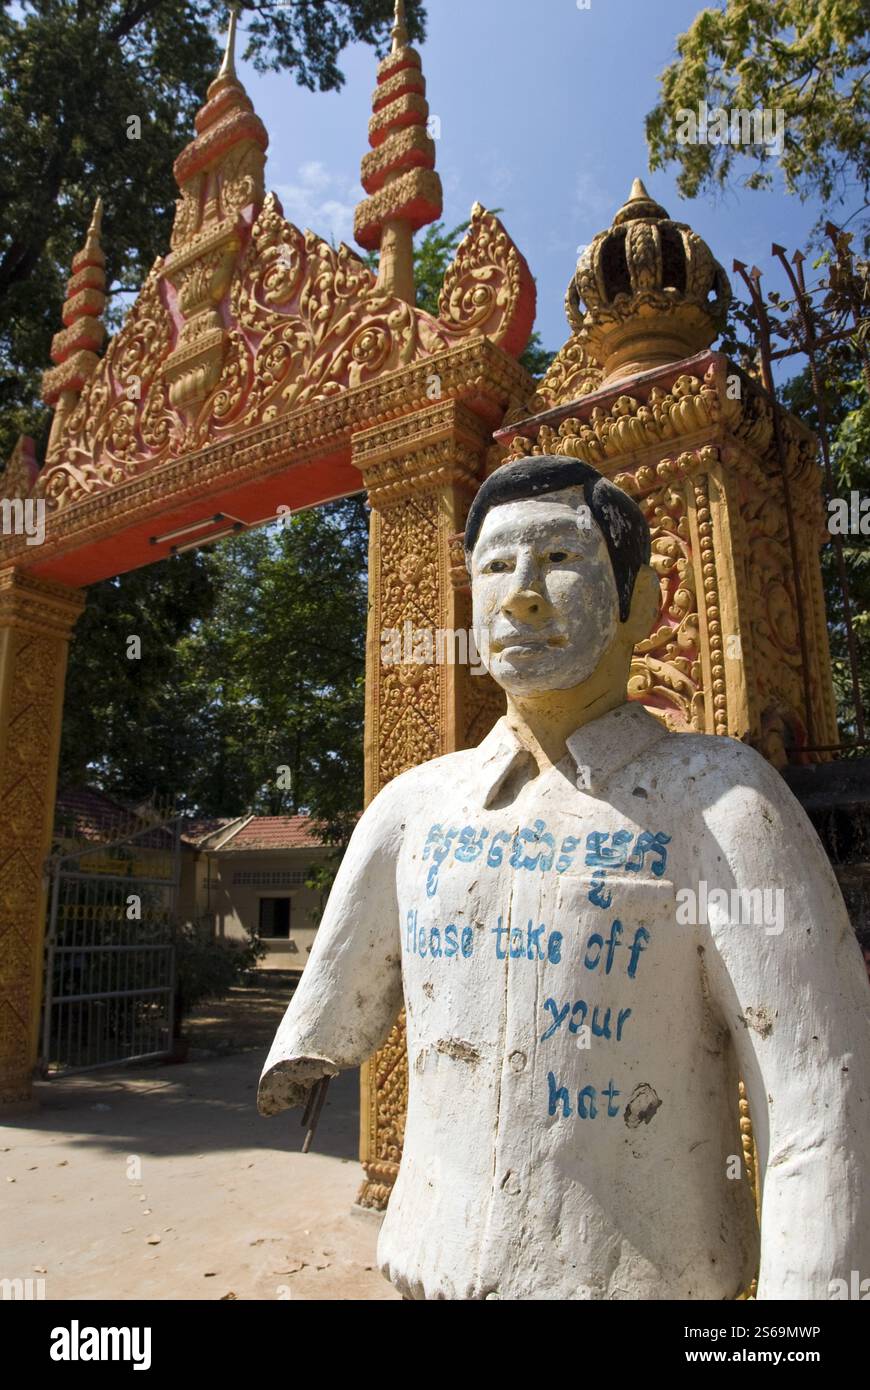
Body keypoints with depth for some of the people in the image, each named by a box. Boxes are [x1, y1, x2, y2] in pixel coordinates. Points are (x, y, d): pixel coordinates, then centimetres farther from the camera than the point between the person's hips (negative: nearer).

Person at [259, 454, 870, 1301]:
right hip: (435, 1269, 4)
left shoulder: (720, 803, -14)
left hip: (637, 1276, -3)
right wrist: (293, 1063, 31)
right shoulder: (415, 806, -1)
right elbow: (342, 985, 17)